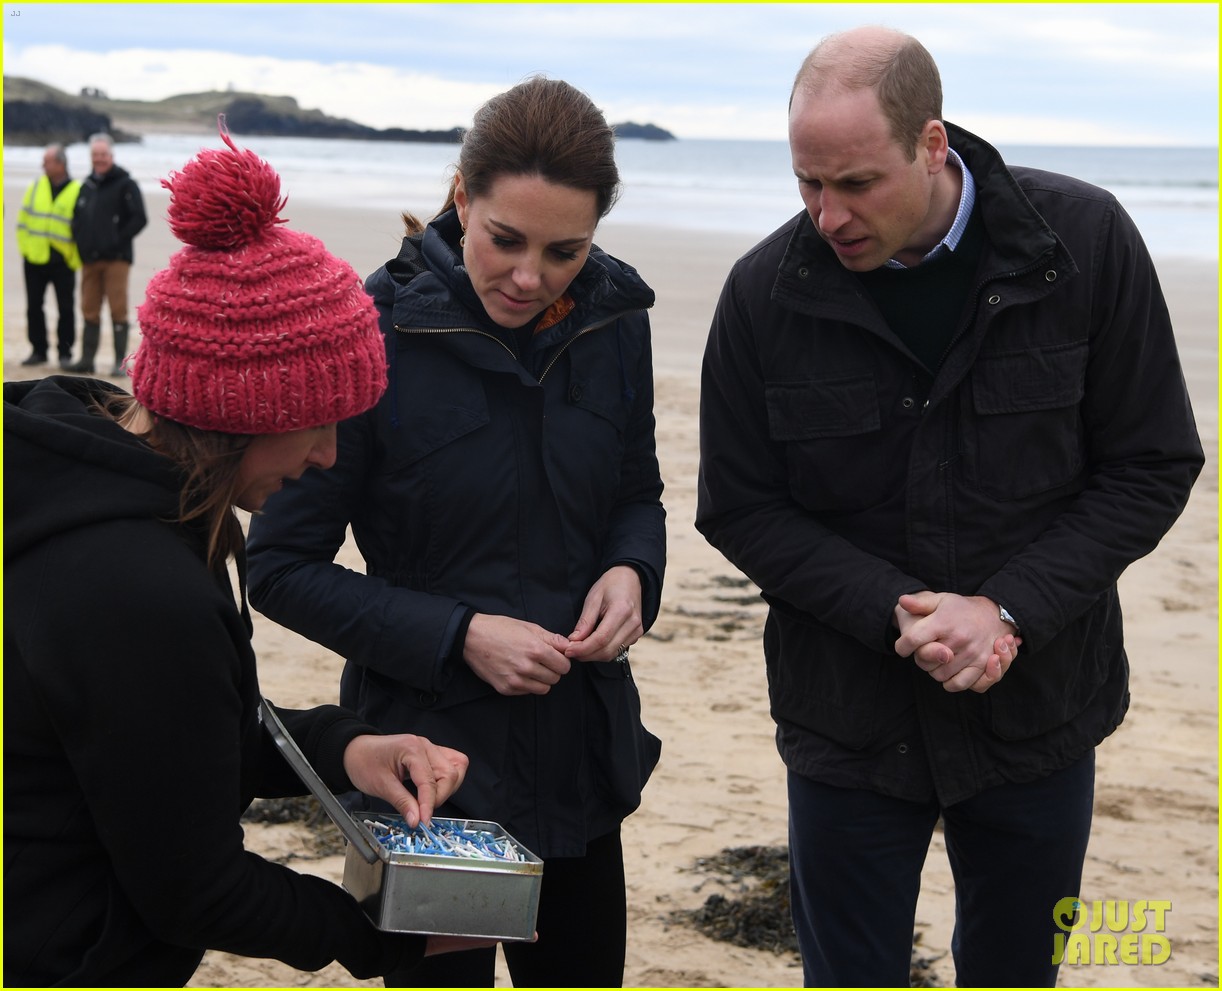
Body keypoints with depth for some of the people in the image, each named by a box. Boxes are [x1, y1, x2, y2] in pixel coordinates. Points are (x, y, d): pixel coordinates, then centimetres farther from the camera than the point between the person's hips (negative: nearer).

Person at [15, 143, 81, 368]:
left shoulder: (77, 191, -5)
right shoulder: (36, 186, 6)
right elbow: (23, 219, 10)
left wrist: (75, 259, -9)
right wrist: (24, 248, 3)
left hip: (63, 262, -4)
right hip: (34, 258, 4)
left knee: (66, 308, 2)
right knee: (34, 306, 8)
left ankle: (65, 353, 11)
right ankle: (38, 350, 18)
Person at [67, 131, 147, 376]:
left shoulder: (125, 184, -2)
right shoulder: (86, 186, 16)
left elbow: (139, 218, -8)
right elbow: (76, 220, 23)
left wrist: (118, 241, -13)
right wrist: (81, 244, 7)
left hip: (116, 259, -6)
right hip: (89, 259, 6)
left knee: (118, 310, -4)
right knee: (89, 310, 8)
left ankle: (120, 362, -2)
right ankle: (86, 359, 13)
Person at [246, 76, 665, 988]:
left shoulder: (612, 322, -4)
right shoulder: (375, 337, -17)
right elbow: (283, 569, -11)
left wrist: (632, 570, -10)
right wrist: (457, 635, -20)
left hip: (583, 743, 5)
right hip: (433, 750, -4)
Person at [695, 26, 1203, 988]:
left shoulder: (1085, 241, -11)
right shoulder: (767, 290, -10)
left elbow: (1152, 467, -7)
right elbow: (739, 507, -5)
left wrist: (1010, 611, -18)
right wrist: (897, 616, -19)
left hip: (1037, 713, 1)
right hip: (848, 719, 0)